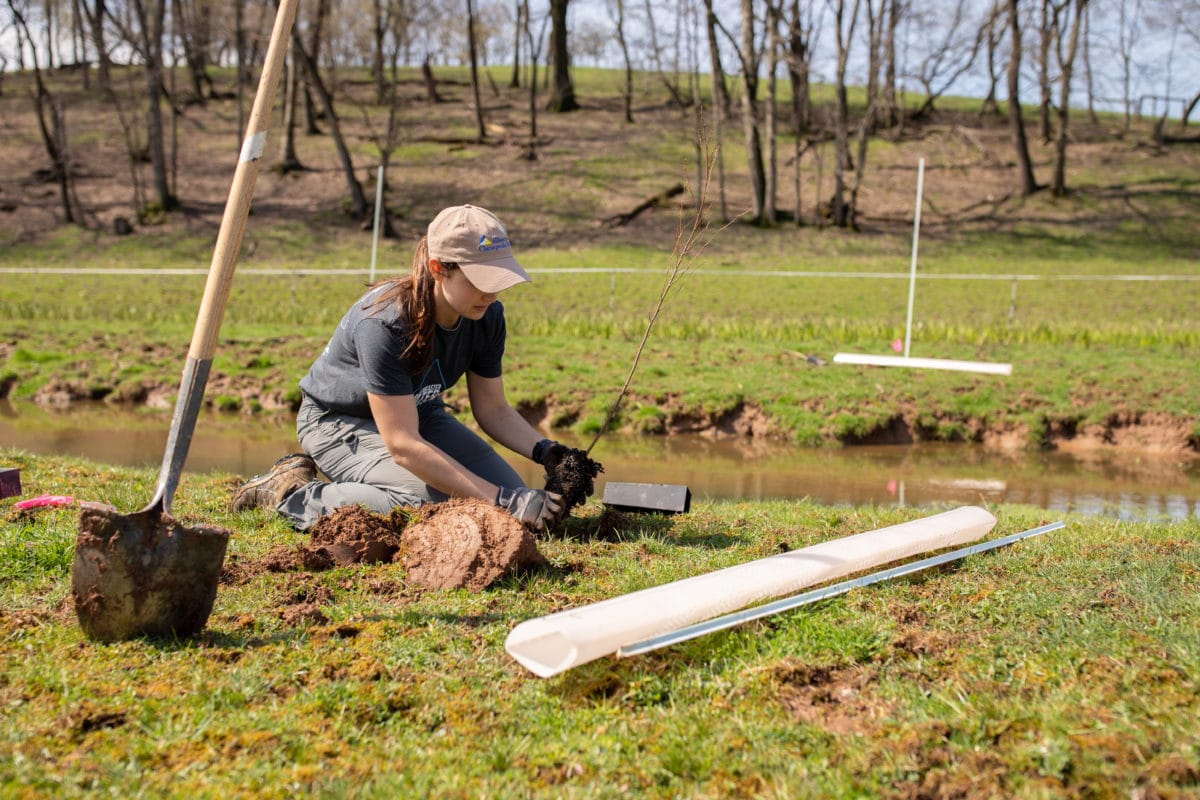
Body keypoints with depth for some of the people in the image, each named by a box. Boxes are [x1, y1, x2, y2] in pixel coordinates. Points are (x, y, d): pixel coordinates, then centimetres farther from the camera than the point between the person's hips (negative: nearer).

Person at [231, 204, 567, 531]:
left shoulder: (487, 316, -15)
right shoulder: (385, 323, -35)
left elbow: (493, 409, -2)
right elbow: (402, 445, -37)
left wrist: (543, 450, -23)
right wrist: (504, 500, -41)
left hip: (417, 413, 7)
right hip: (338, 420, -7)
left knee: (514, 494, -8)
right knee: (423, 499, -33)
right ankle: (290, 493, -11)